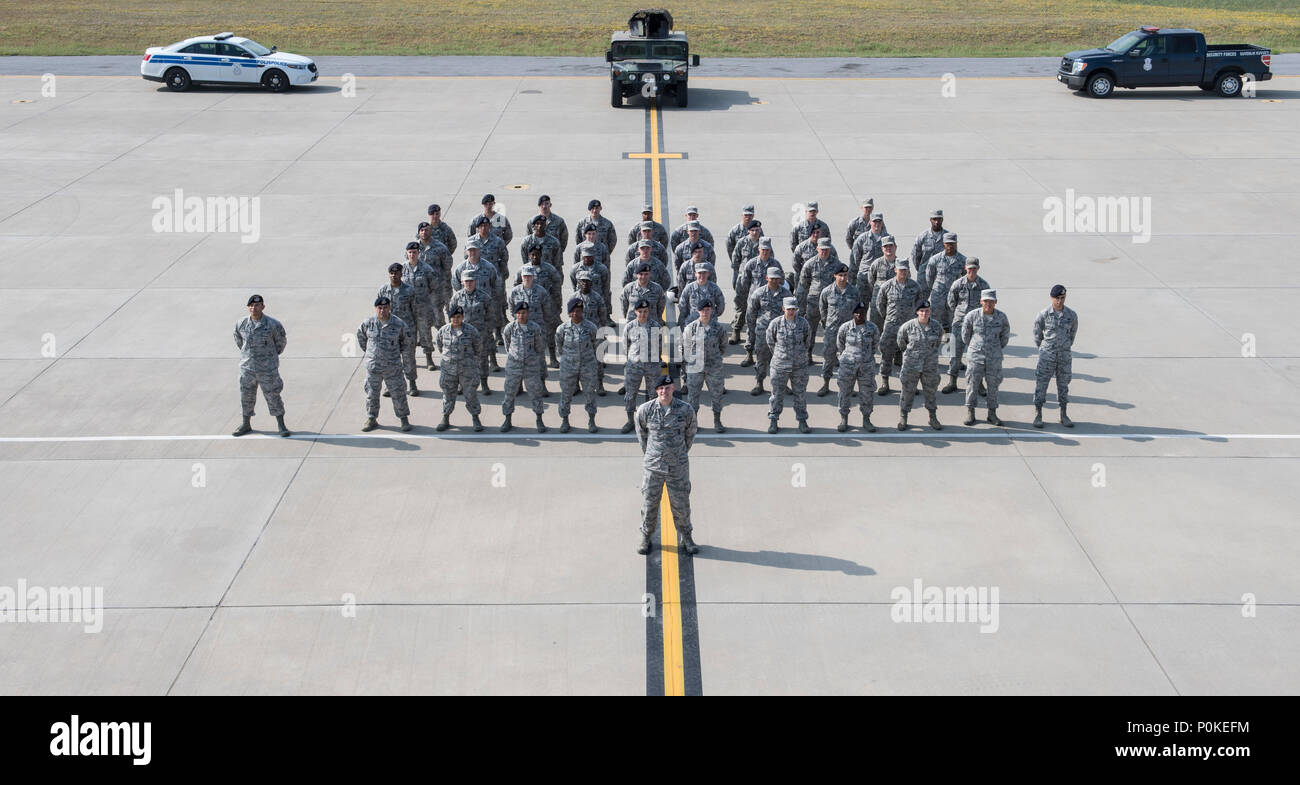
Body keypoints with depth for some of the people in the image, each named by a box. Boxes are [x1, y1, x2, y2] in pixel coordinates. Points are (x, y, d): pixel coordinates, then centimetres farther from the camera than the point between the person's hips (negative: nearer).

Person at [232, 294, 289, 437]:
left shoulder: (273, 325, -12)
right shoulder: (241, 324, -3)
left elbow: (281, 341, 5)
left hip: (267, 370, -3)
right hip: (247, 368, 3)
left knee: (273, 396, 2)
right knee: (246, 397, 12)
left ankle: (281, 426, 12)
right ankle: (246, 425, 28)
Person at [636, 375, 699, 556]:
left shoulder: (685, 409, -7)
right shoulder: (645, 410, -7)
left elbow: (690, 434, 10)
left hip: (678, 468, 0)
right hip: (652, 466, 0)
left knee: (681, 504, 8)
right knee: (649, 502, 7)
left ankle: (685, 539, 25)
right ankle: (645, 538, 25)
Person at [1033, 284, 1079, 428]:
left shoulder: (1071, 315, -4)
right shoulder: (1043, 314, -10)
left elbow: (1073, 332, 12)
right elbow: (1037, 332, 5)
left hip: (1064, 355, 2)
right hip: (1047, 355, -2)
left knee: (1063, 384, 11)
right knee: (1041, 384, 0)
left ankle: (1063, 415, 20)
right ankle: (1038, 415, 9)